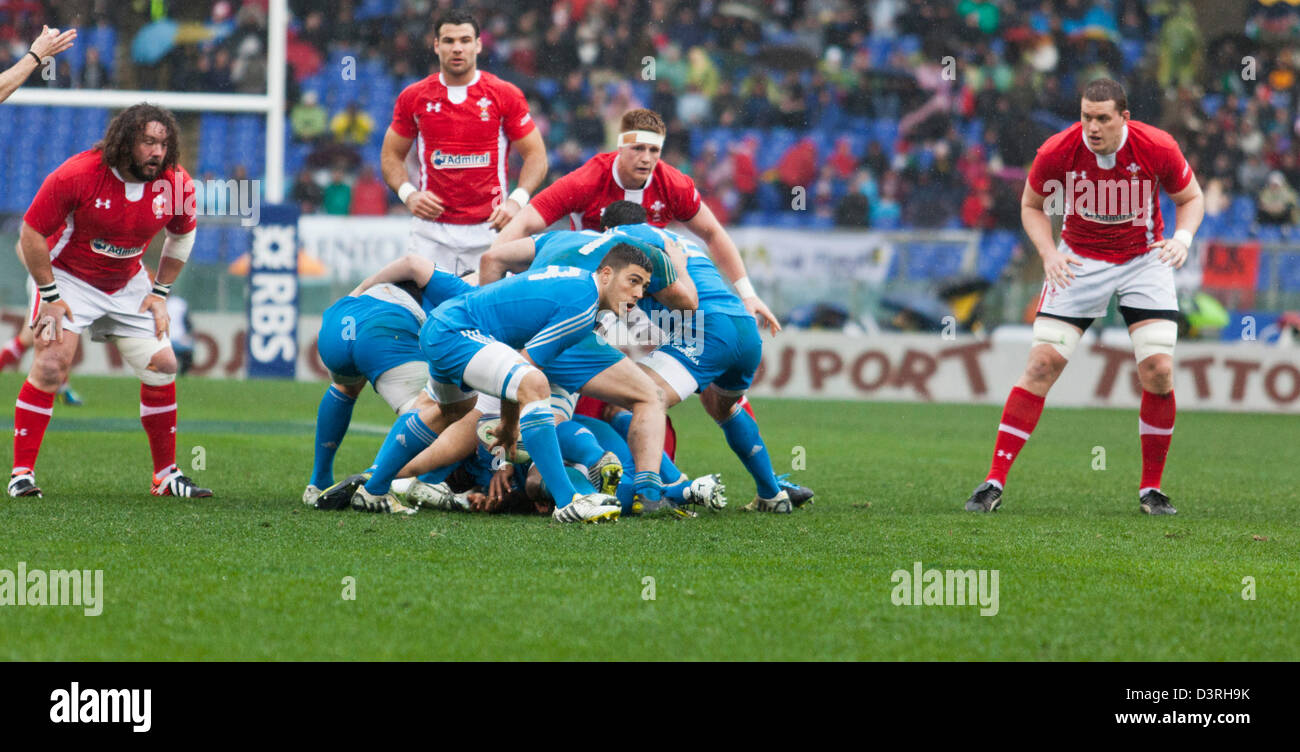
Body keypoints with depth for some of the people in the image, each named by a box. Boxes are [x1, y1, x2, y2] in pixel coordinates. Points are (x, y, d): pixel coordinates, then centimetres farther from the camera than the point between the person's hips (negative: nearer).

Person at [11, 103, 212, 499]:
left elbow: (182, 235, 9)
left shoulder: (175, 183, -13)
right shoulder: (77, 175, -26)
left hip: (128, 285, 4)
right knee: (51, 365, -19)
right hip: (68, 277, -4)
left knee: (162, 366, -2)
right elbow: (31, 232, -16)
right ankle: (22, 473, -14)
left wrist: (160, 294, 3)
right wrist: (50, 297, -14)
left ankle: (167, 476, 11)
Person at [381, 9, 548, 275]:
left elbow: (536, 155, 4)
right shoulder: (413, 97, 6)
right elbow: (391, 156, 15)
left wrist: (516, 200, -12)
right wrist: (408, 194, -5)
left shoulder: (506, 96, 1)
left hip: (488, 227, -1)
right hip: (432, 230, 1)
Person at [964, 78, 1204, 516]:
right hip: (1079, 261, 0)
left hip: (1145, 260, 0)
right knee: (1042, 365, -10)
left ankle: (1151, 489, 5)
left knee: (1159, 371, -12)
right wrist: (1049, 254, -14)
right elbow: (1031, 205, 2)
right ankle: (994, 482, -6)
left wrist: (1183, 237, -18)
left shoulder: (1158, 149, -18)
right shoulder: (1057, 152, -17)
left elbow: (1191, 198, 1)